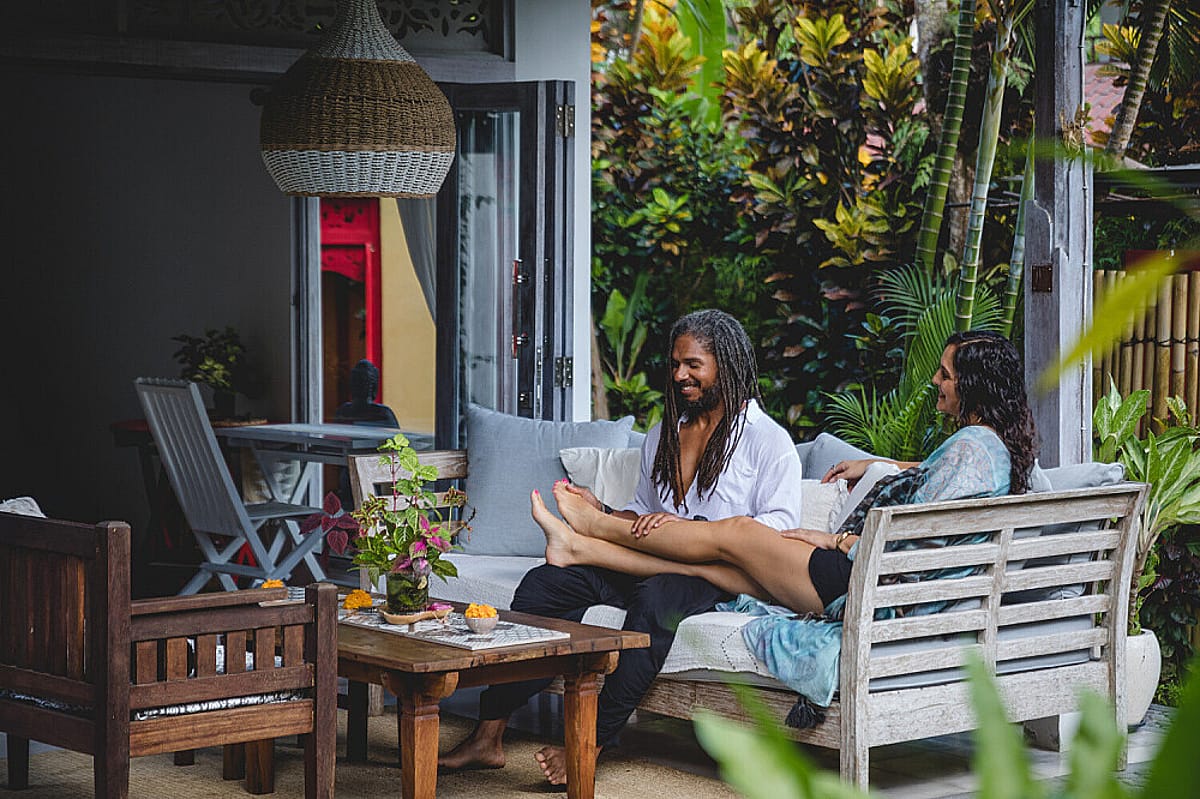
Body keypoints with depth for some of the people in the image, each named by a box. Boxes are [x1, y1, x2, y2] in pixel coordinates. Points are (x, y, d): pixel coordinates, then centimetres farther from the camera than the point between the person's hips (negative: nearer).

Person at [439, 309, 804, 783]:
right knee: (542, 584, -16)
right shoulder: (661, 436, 23)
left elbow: (781, 524, -12)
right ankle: (487, 738, -20)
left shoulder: (766, 439, 1)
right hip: (648, 566, 6)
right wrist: (602, 513, 4)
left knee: (654, 597, -40)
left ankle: (590, 746, -37)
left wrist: (687, 528, -21)